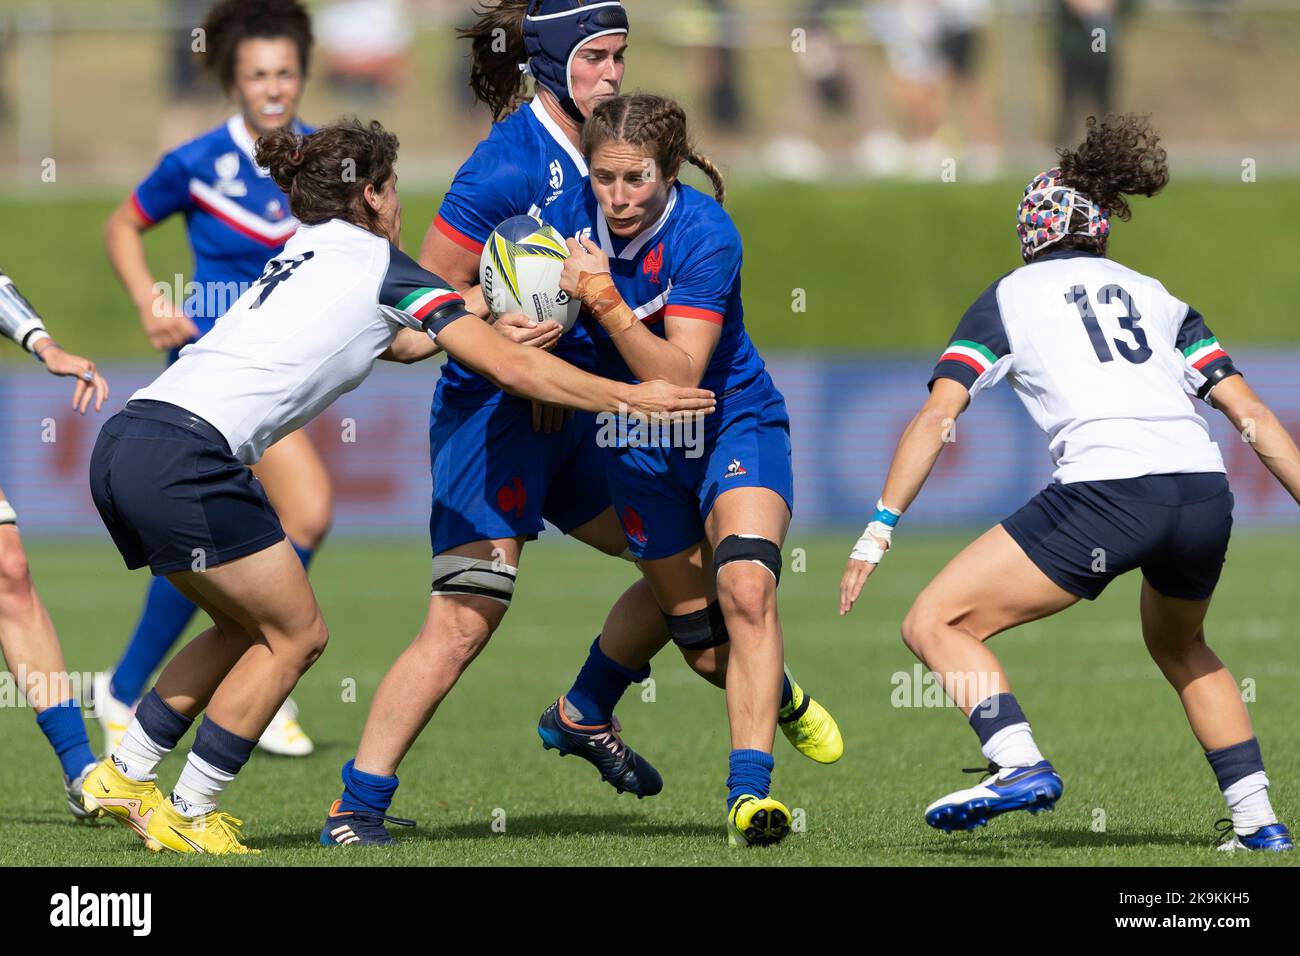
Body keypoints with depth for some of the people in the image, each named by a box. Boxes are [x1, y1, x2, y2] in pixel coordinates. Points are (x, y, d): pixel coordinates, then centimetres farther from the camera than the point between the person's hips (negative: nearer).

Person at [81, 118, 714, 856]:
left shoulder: (306, 255, 25)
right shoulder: (381, 265, 2)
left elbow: (396, 343, 41)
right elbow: (513, 368, 1)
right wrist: (635, 398, 8)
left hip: (125, 444, 8)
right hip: (187, 461, -8)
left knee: (247, 626, 22)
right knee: (296, 635, 6)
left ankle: (125, 776, 22)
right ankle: (189, 816, 10)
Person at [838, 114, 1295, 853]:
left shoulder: (1009, 298, 17)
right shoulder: (1156, 298, 26)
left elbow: (938, 414, 4)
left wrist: (880, 529, 1)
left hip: (1106, 493, -5)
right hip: (1207, 492, 5)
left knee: (935, 624, 3)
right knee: (1180, 644, 34)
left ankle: (1022, 766, -18)